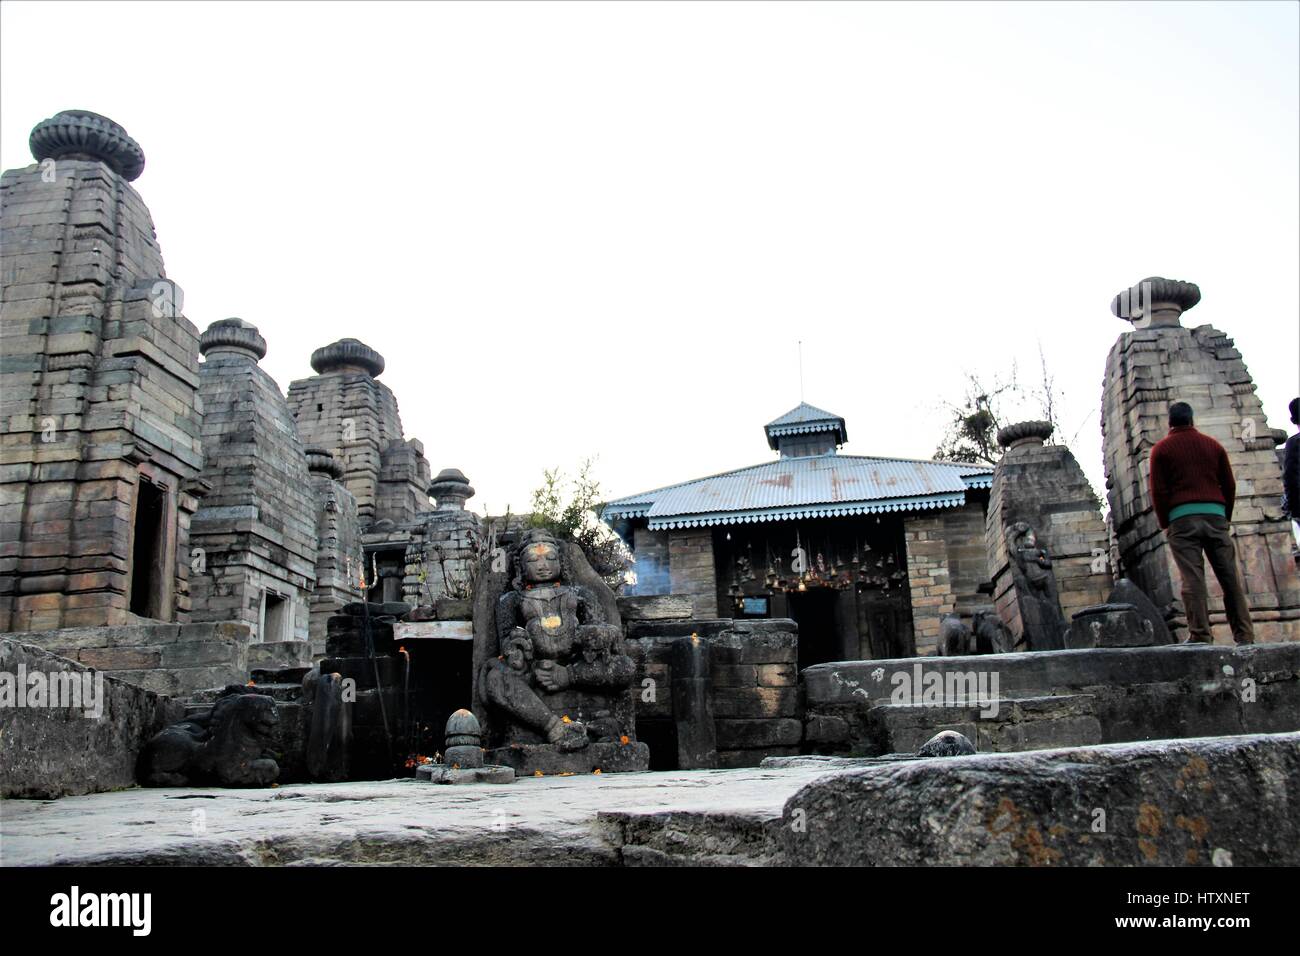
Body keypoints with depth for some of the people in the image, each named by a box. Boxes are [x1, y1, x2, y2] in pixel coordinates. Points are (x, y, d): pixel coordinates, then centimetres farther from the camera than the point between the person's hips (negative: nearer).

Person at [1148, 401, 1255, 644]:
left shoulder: (1162, 449, 5)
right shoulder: (1213, 445, 15)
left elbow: (1158, 491, -1)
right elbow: (1230, 485, 14)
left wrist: (1165, 524, 8)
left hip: (1182, 517, -3)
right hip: (1215, 514, 3)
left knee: (1193, 579, -7)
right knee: (1230, 577, 4)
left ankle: (1200, 635, -12)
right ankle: (1245, 635, 3)